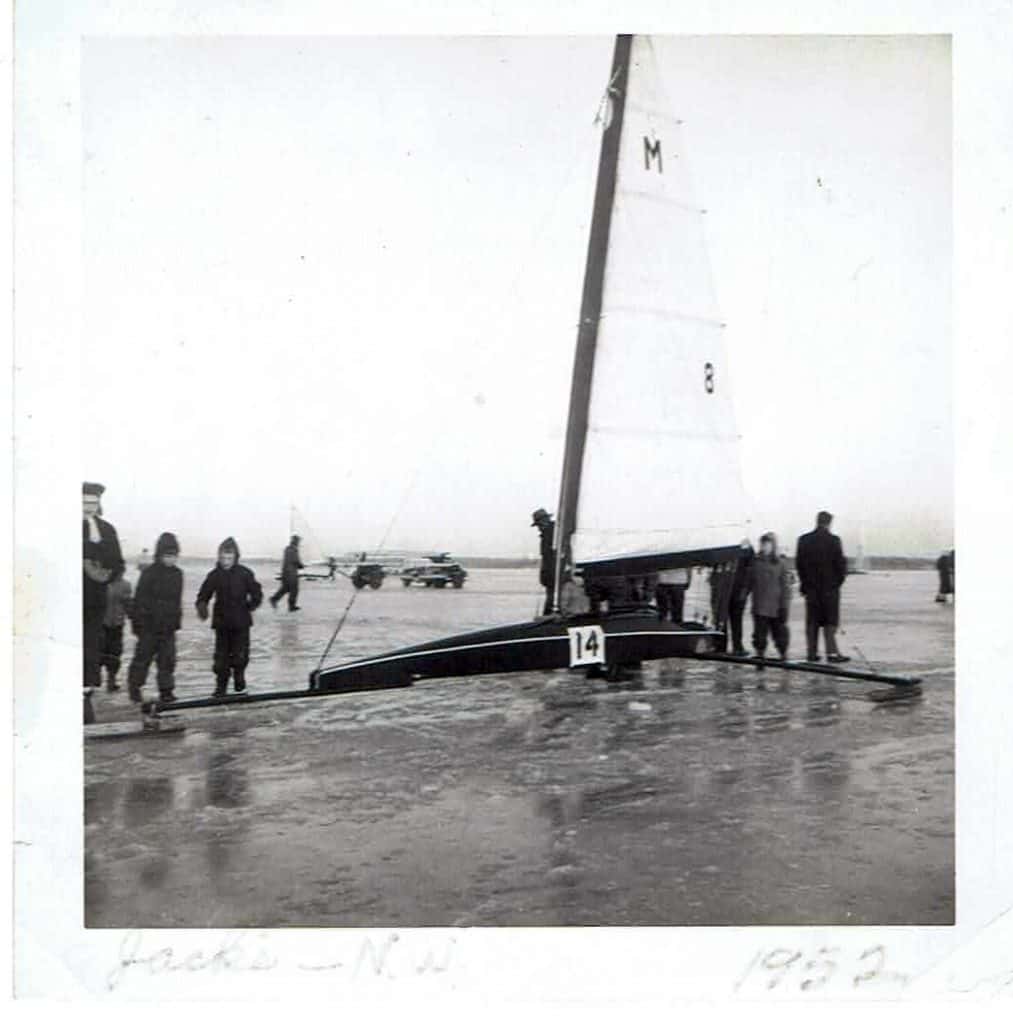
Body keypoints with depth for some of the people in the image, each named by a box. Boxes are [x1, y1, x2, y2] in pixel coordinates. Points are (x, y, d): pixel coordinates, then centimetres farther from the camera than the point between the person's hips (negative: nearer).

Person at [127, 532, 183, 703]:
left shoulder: (177, 574, 9)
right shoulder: (150, 573, -8)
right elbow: (140, 599, -8)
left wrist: (177, 621, 17)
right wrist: (137, 621, -10)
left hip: (168, 626, 4)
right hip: (150, 626, -4)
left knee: (168, 659, 3)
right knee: (143, 657, 4)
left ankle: (166, 690, 10)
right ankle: (134, 687, 21)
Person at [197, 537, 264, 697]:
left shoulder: (244, 574, -4)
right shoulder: (214, 575, 0)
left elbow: (256, 593, 1)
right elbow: (204, 594, 5)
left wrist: (251, 604, -15)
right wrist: (202, 606, -13)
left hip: (241, 621, -1)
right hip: (221, 621, 1)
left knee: (240, 654, 3)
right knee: (221, 656, 4)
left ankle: (239, 678, 28)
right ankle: (221, 685, 14)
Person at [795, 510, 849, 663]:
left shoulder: (803, 540, 3)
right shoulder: (833, 540, -10)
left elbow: (799, 563, 5)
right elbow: (840, 563, -9)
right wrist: (840, 579, 6)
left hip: (811, 587, 4)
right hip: (829, 587, -4)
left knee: (812, 622, 8)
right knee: (830, 622, 2)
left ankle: (811, 652, 9)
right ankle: (832, 652, -1)